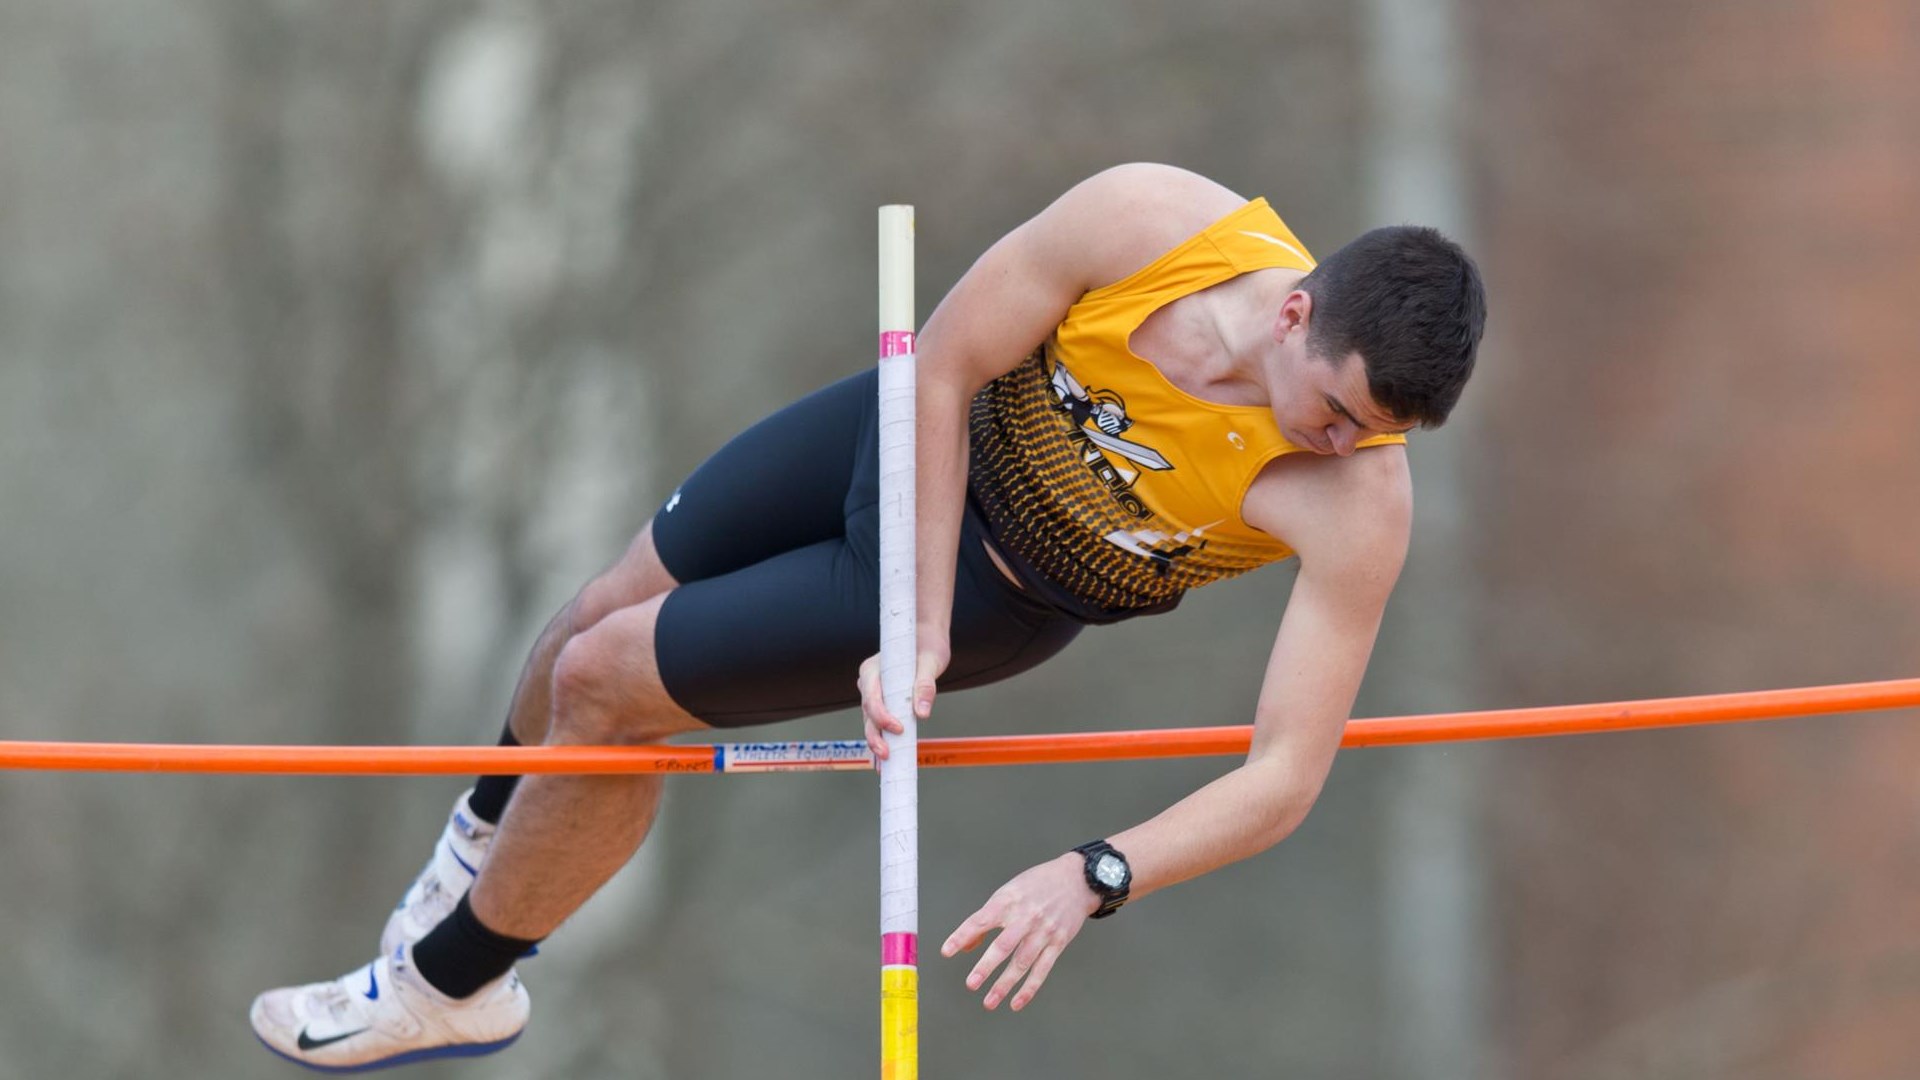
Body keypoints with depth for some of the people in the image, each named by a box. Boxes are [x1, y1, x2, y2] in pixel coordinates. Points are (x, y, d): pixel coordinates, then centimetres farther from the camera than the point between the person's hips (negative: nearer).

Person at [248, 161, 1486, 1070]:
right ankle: (492, 834, 53)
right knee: (604, 616, 16)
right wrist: (916, 629, -20)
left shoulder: (1360, 502, -36)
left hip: (1001, 591, -2)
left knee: (603, 685, -3)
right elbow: (943, 367, -19)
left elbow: (1288, 774, -32)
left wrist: (1094, 878, -43)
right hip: (918, 436, 2)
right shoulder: (1148, 219, -34)